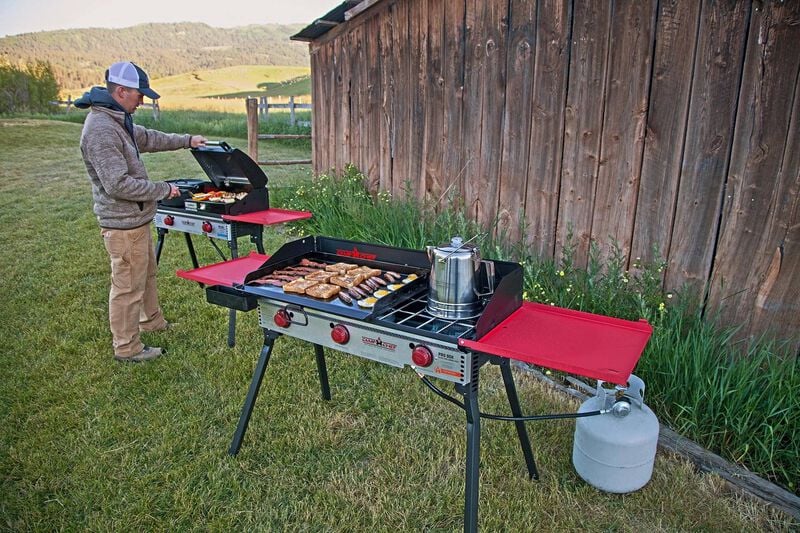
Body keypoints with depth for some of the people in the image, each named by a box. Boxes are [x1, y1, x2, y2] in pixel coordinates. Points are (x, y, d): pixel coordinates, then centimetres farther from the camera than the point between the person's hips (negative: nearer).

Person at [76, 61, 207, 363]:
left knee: (147, 273, 26)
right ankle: (127, 348, 15)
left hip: (135, 219, 11)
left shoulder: (117, 120, 9)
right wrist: (163, 190, -18)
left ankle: (151, 320, 45)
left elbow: (147, 138, 27)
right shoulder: (100, 129, -24)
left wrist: (186, 141, 29)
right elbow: (118, 185, -28)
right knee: (128, 286, 1)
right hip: (123, 224, -11)